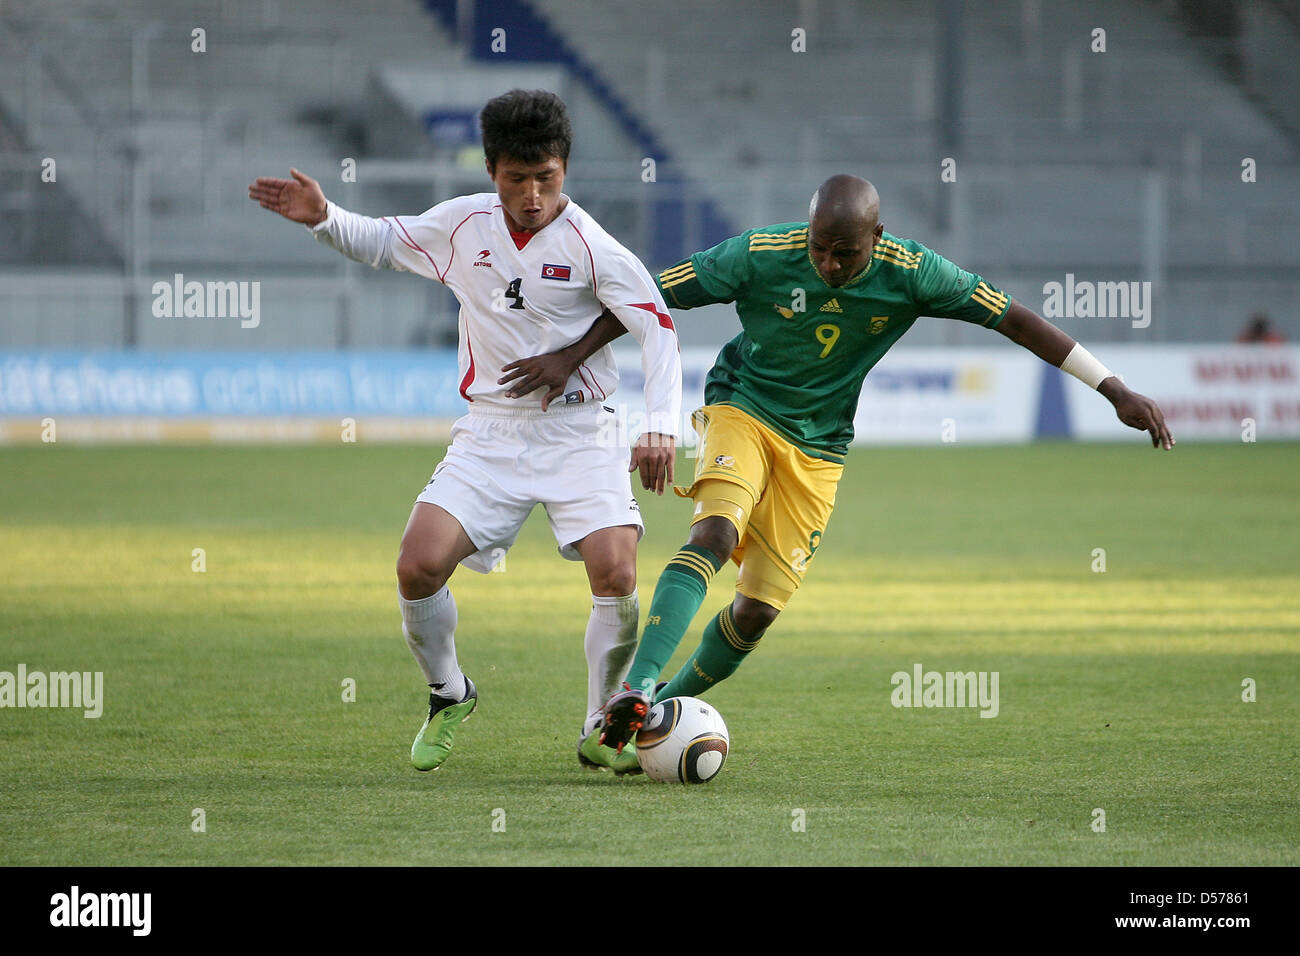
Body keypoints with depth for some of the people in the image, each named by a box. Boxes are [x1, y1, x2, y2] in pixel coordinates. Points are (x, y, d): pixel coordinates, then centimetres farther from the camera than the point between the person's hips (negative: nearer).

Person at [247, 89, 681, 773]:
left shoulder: (588, 247, -11)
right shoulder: (461, 224, 1)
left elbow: (658, 327, -9)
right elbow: (381, 243, 17)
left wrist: (661, 426, -20)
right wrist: (323, 220, -3)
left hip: (578, 433, -3)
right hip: (491, 430, 3)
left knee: (616, 576, -20)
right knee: (417, 568, -14)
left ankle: (601, 730, 2)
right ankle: (448, 697, 14)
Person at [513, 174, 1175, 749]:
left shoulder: (910, 275, -16)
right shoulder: (761, 257, -19)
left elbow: (1015, 320, -11)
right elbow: (652, 296, -10)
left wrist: (1114, 390, -12)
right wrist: (567, 358, -14)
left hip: (817, 448, 3)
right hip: (743, 412, -3)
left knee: (760, 609, -4)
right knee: (715, 533, -31)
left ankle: (666, 707, 17)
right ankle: (638, 687, -41)